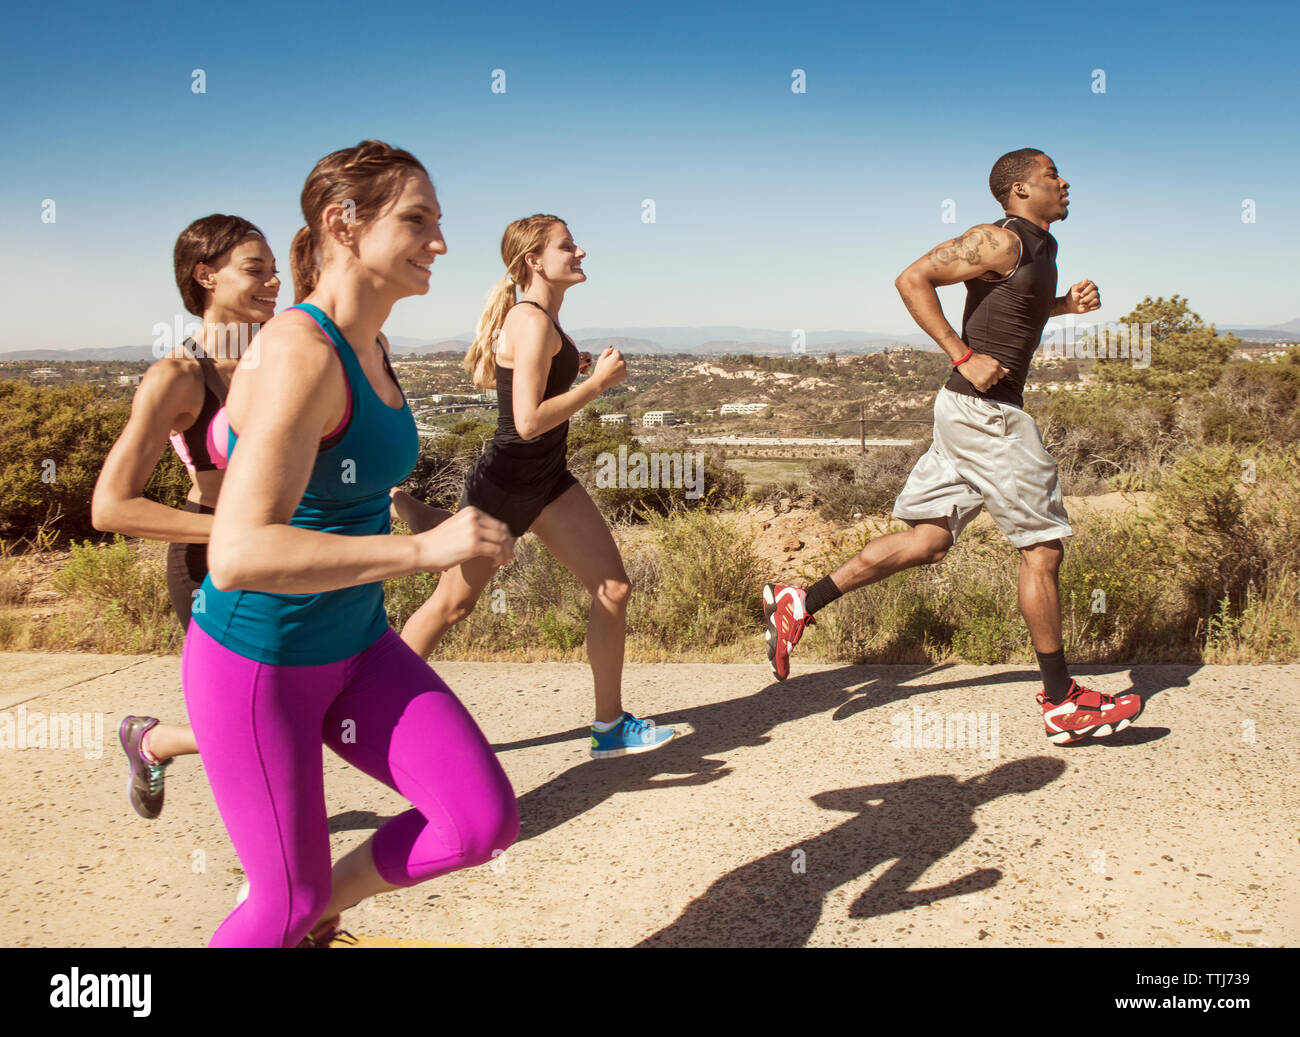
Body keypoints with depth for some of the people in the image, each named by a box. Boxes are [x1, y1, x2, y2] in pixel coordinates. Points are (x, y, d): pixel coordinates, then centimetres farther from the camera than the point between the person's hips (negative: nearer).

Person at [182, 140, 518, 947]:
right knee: (291, 898, 9)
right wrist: (424, 548, -35)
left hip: (355, 647, 8)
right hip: (255, 662, -7)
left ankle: (319, 906, 23)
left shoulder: (372, 349, 2)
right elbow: (237, 556, -34)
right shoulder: (298, 355, -26)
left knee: (488, 824, -3)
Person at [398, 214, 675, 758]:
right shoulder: (533, 322, -20)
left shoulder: (530, 315, 9)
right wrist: (597, 382, -19)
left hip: (547, 480, 9)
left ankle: (610, 724, 11)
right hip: (503, 483, -9)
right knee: (451, 604, 7)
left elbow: (481, 376, 21)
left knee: (613, 589, 1)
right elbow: (529, 421, -27)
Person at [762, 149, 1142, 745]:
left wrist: (1064, 305, 16)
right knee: (1042, 548, -2)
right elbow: (912, 279, -17)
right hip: (986, 412, -10)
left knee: (927, 539, 9)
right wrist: (964, 357, -21)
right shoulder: (1001, 241, -12)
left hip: (971, 412, 10)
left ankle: (799, 604, 10)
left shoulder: (1040, 248, 17)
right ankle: (1062, 705, 8)